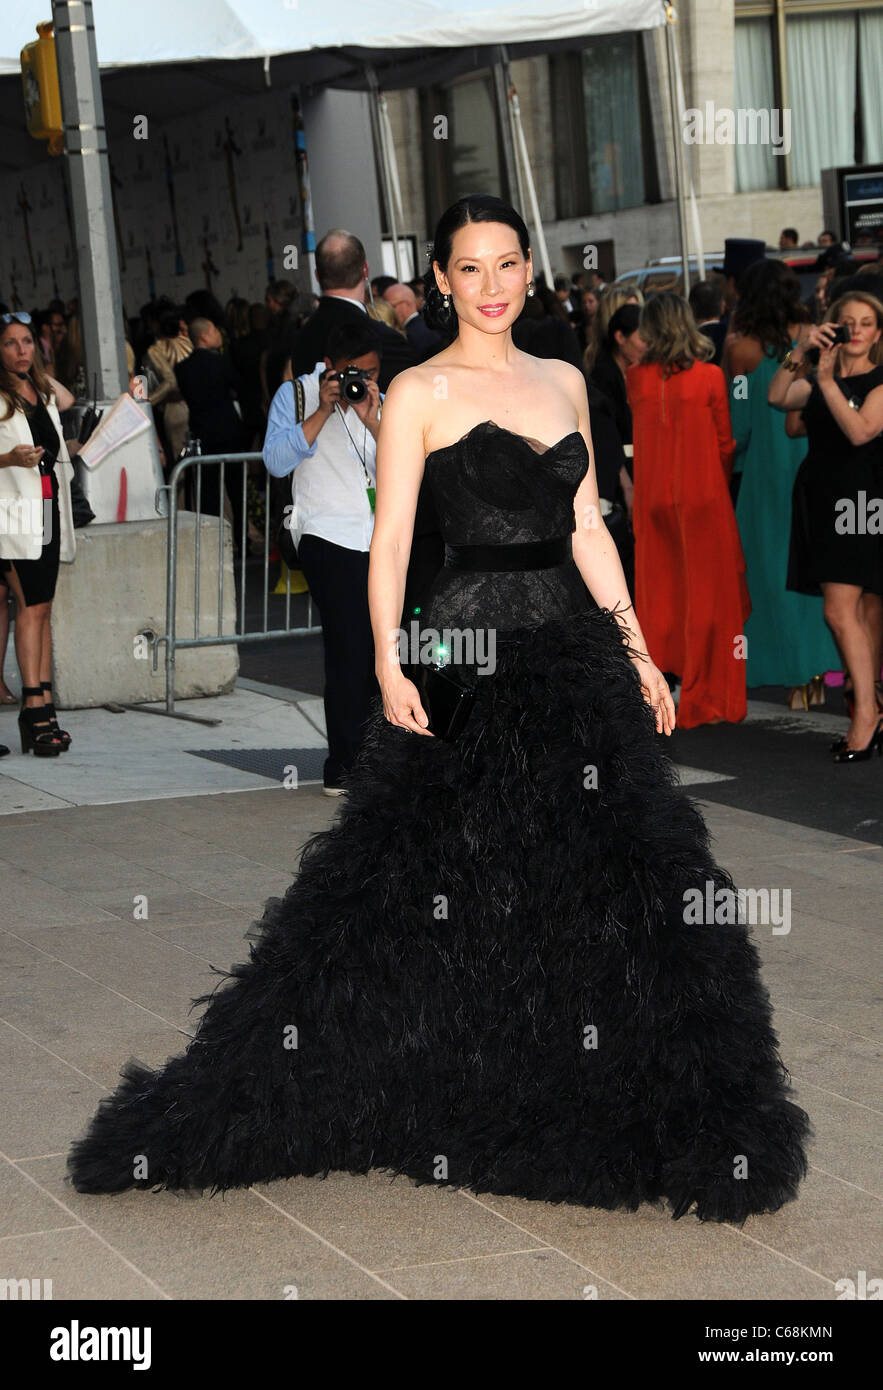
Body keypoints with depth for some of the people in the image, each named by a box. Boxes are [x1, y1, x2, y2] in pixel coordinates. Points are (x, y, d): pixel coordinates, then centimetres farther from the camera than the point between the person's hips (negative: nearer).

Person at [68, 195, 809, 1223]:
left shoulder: (564, 382, 13)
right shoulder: (420, 393, -3)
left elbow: (587, 529, 15)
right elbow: (390, 539, -9)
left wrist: (637, 651, 11)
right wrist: (389, 664, -20)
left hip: (574, 650, 6)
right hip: (470, 651, -5)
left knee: (607, 888, 8)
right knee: (444, 890, -3)